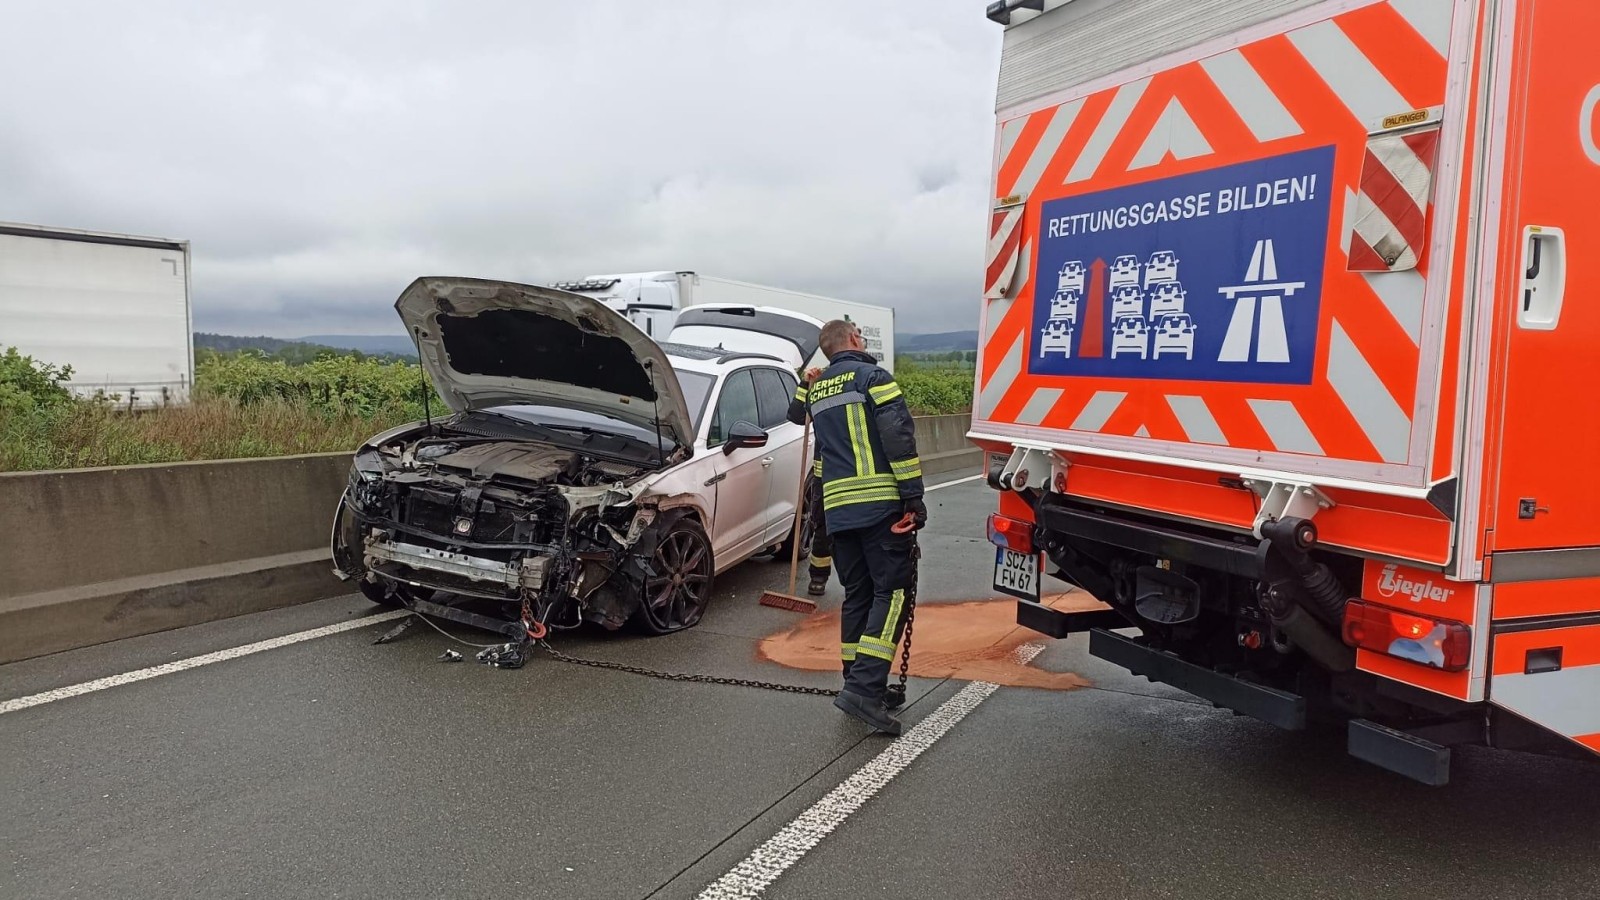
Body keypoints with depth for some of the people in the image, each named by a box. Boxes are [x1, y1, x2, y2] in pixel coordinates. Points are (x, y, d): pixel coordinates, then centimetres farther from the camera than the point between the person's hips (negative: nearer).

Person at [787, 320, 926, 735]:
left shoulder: (815, 389, 18)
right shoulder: (871, 376, -4)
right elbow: (899, 436, -13)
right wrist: (914, 497, -12)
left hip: (838, 509, 7)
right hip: (880, 504, -7)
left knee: (857, 595, 13)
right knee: (892, 591, -6)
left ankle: (859, 686, 17)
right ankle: (865, 687, -17)